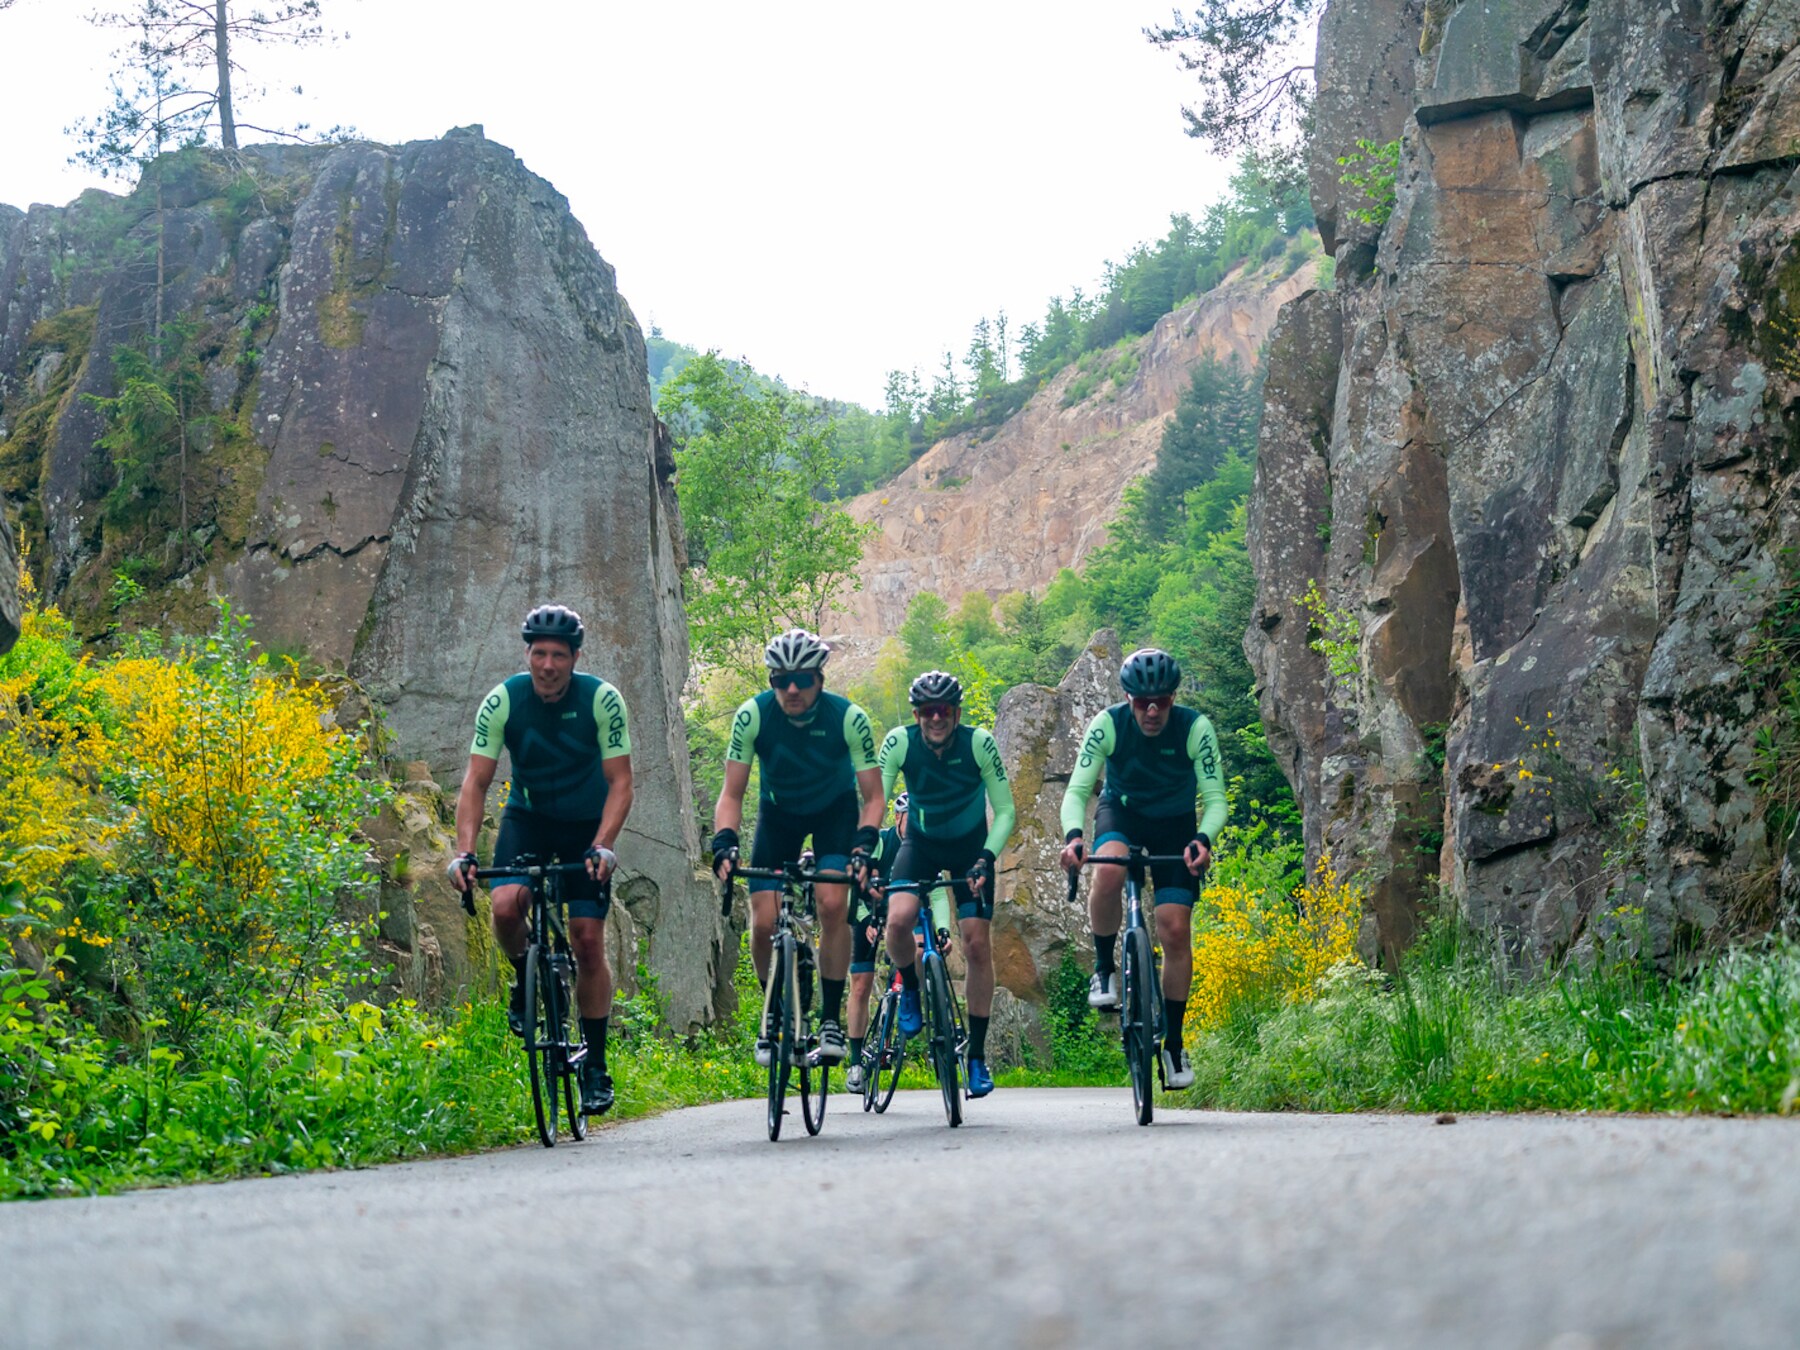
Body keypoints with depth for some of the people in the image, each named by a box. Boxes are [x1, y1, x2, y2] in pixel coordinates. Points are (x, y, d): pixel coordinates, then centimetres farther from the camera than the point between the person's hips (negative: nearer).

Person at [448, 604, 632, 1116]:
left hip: (587, 825, -1)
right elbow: (476, 782, -16)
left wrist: (603, 846, -34)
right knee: (506, 907, -27)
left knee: (588, 941, -7)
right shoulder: (503, 701, -17)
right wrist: (464, 851, -29)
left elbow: (620, 783, -19)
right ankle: (526, 977, 7)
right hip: (528, 819, 1)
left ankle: (596, 1067, 6)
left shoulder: (601, 699, -20)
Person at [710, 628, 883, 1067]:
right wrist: (724, 842, -34)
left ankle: (831, 1017, -12)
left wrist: (864, 843, -38)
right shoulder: (753, 714, -24)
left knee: (833, 903, -25)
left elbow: (873, 796, -21)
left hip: (835, 810, -1)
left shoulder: (848, 717, -27)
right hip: (779, 813, 1)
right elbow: (732, 793, -18)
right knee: (763, 924, -12)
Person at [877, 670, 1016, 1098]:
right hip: (920, 843, 1)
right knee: (898, 919, -27)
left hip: (969, 846, 0)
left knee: (978, 946, -7)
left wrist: (986, 858, -32)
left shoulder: (979, 743, -23)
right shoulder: (899, 742, -21)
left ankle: (977, 1057, 4)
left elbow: (1005, 811, -18)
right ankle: (909, 986, 6)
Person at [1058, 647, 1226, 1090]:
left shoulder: (1195, 728, -24)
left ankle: (1174, 1043, 4)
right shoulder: (1107, 724, -23)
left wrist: (1203, 839, -44)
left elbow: (1215, 797, -23)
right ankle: (1104, 967, -11)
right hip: (1122, 812, 0)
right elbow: (1077, 789, -25)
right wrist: (1073, 835, -46)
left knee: (1175, 930, -9)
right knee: (1109, 872, -36)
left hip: (1175, 825, 0)